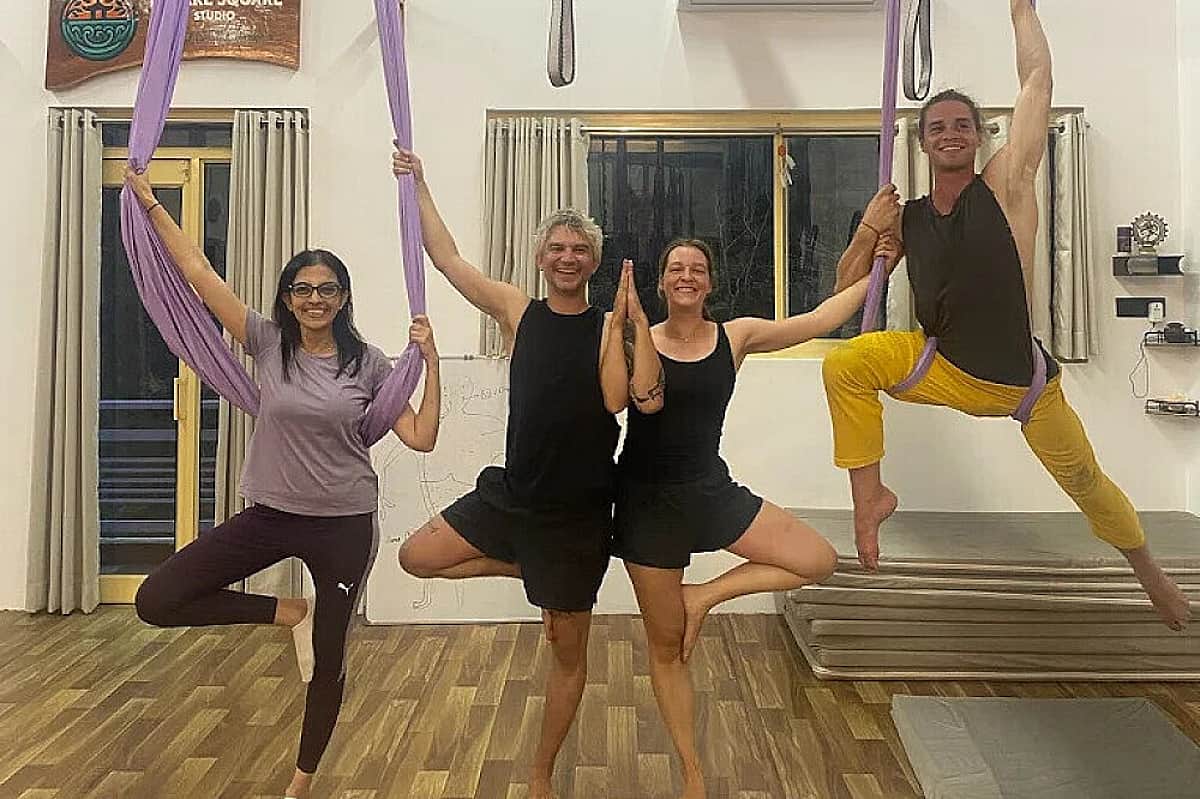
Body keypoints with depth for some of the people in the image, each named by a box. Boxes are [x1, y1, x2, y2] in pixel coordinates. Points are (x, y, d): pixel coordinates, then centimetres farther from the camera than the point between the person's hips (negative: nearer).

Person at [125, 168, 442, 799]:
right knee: (156, 600, -7)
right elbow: (197, 271, -4)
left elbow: (421, 438, -8)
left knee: (328, 658, 11)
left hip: (344, 525, -1)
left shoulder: (368, 363, -4)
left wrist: (430, 359, -13)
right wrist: (149, 201, -4)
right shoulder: (268, 343, -3)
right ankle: (288, 613, 10)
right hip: (268, 515, 2)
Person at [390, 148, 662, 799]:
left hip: (577, 513, -2)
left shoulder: (610, 328, -7)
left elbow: (644, 398, -22)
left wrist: (638, 320, -24)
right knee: (416, 558, 2)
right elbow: (446, 257, 5)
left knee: (569, 651, 11)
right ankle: (520, 568, 18)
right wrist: (419, 184, 7)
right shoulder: (517, 312, 1)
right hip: (510, 493, 3)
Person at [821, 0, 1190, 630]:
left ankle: (1149, 572, 43)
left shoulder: (1005, 184, -8)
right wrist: (869, 229, -10)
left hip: (1022, 380, -2)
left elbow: (1036, 80, -6)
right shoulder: (908, 218, 1)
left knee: (1086, 482, 12)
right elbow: (847, 287, 5)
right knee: (844, 365, -20)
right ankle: (870, 496, -7)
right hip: (942, 370, 2)